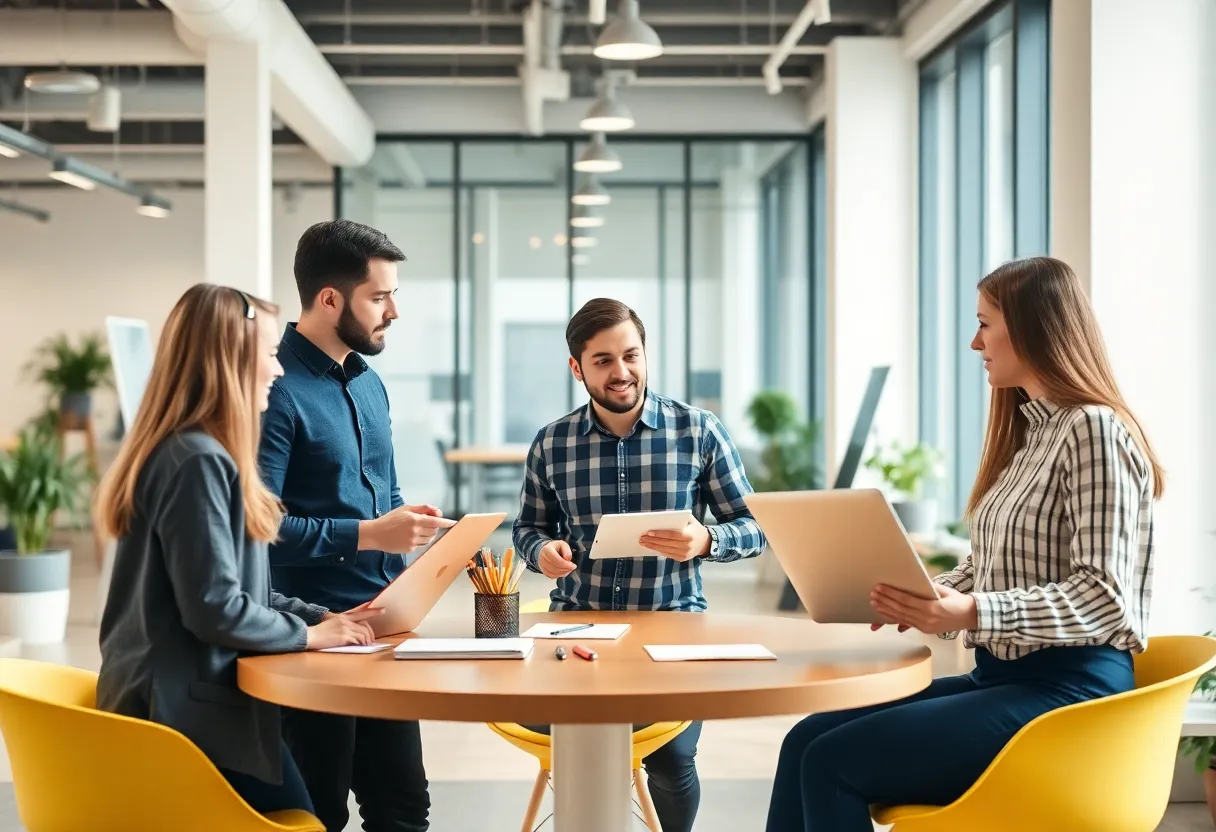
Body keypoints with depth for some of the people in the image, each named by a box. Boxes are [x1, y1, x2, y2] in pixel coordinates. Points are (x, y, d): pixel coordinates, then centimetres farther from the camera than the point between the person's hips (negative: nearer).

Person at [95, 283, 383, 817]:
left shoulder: (186, 452, 13)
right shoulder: (198, 461, -20)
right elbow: (215, 607, -23)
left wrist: (321, 616, 6)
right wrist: (309, 633, -10)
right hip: (190, 711, -10)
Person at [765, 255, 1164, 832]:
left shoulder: (1093, 429, -12)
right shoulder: (1028, 431, 18)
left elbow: (1105, 598, -18)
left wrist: (975, 613, -28)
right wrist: (918, 599, -2)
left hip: (1068, 691, -9)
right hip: (1003, 678, 9)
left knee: (834, 761, -18)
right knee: (808, 739, -5)